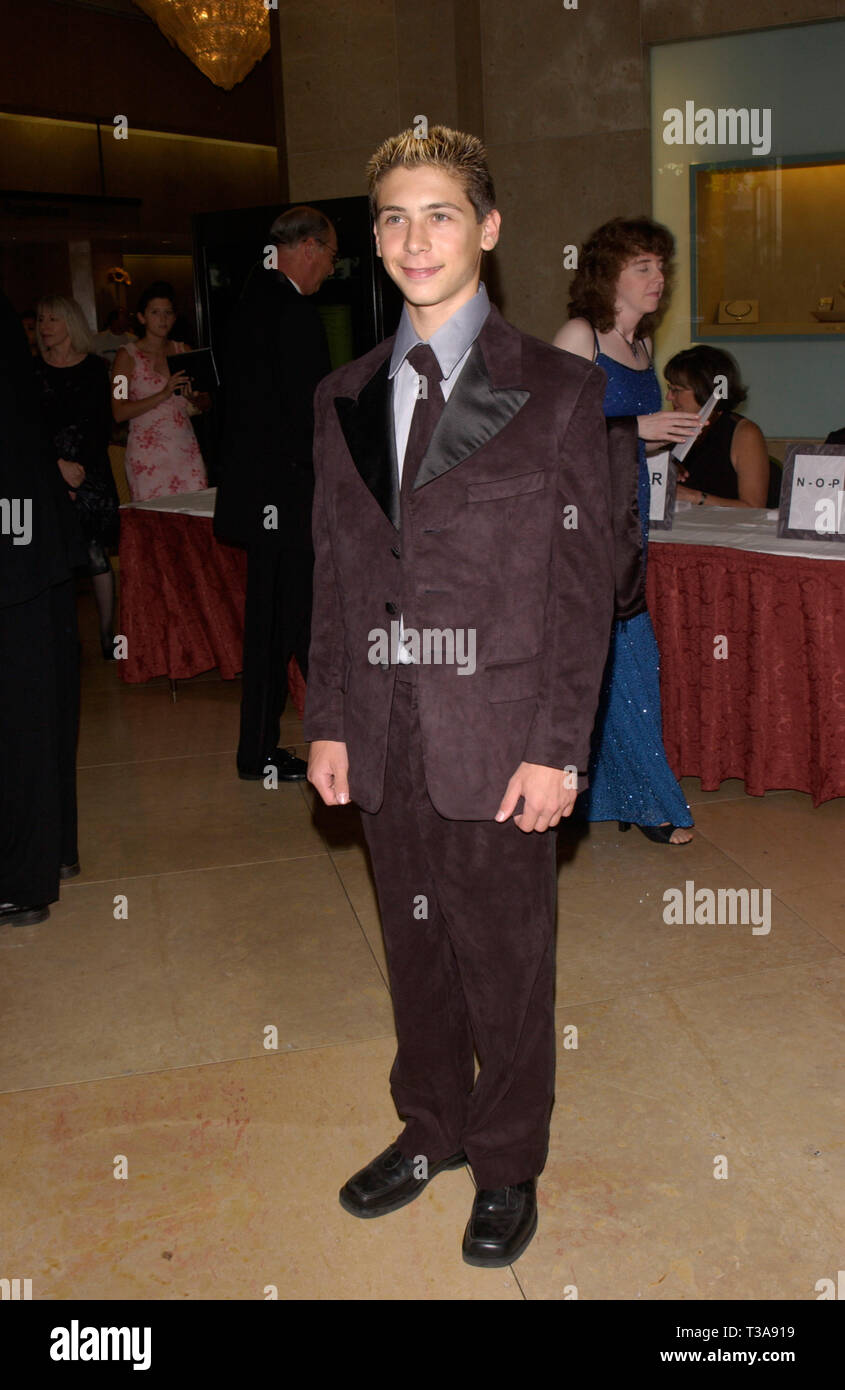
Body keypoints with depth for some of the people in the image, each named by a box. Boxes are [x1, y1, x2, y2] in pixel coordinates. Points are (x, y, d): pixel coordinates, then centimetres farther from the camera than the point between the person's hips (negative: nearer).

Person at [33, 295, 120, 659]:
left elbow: (103, 425, 6)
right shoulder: (33, 369, 7)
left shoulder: (94, 367, 7)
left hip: (91, 472, 0)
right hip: (48, 474, 0)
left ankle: (107, 635, 7)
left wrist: (81, 466, -4)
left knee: (96, 556, -2)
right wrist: (59, 465, -8)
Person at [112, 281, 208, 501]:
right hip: (148, 455, -3)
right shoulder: (128, 355, 0)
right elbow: (119, 412, -9)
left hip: (186, 449, 4)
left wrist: (193, 396, -8)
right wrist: (163, 395, -18)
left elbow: (206, 404, 14)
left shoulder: (183, 350, 12)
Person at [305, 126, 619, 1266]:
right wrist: (328, 721, 6)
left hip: (498, 742, -4)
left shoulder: (556, 392, -4)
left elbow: (586, 584, -6)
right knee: (414, 949, 18)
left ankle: (508, 1168, 32)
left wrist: (558, 747, -11)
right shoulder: (343, 398, 9)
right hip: (384, 737, 4)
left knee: (507, 962, 9)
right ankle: (429, 1131, 40)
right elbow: (333, 574, 11)